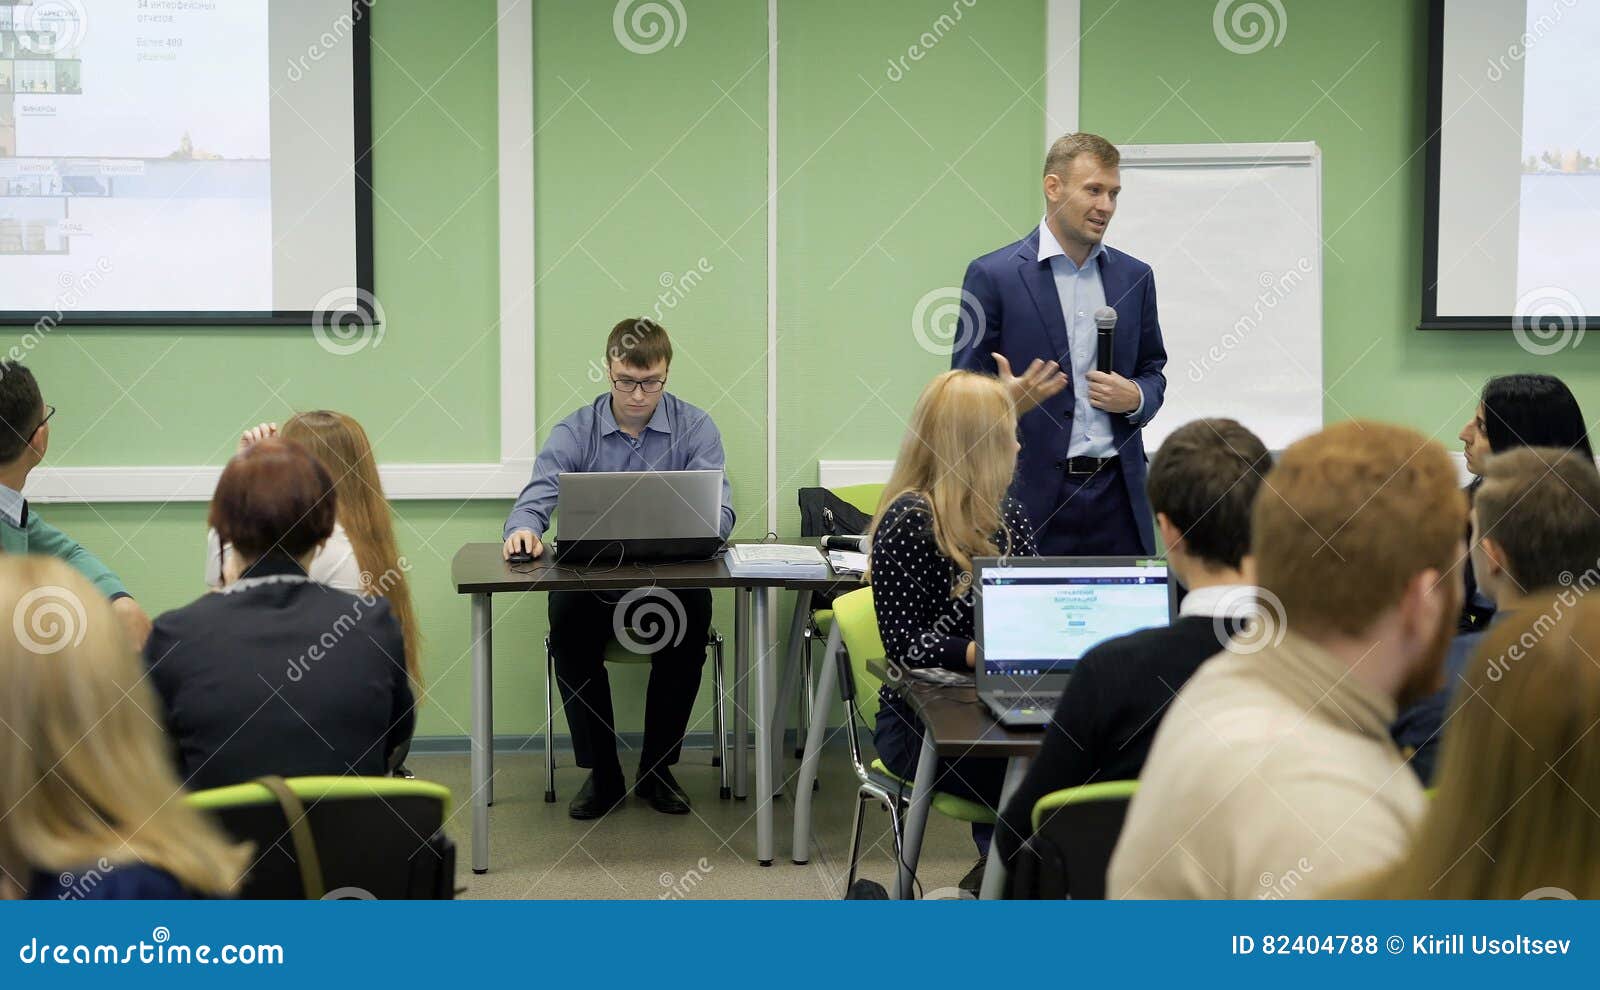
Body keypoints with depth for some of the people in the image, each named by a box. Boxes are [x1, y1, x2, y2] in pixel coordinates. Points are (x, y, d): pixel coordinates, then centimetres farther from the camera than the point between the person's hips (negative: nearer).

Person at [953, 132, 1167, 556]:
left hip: (1117, 491, 4)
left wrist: (1135, 397, -3)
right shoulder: (992, 275, -2)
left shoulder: (1134, 276, 12)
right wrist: (1008, 401, -23)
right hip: (1033, 494, -4)